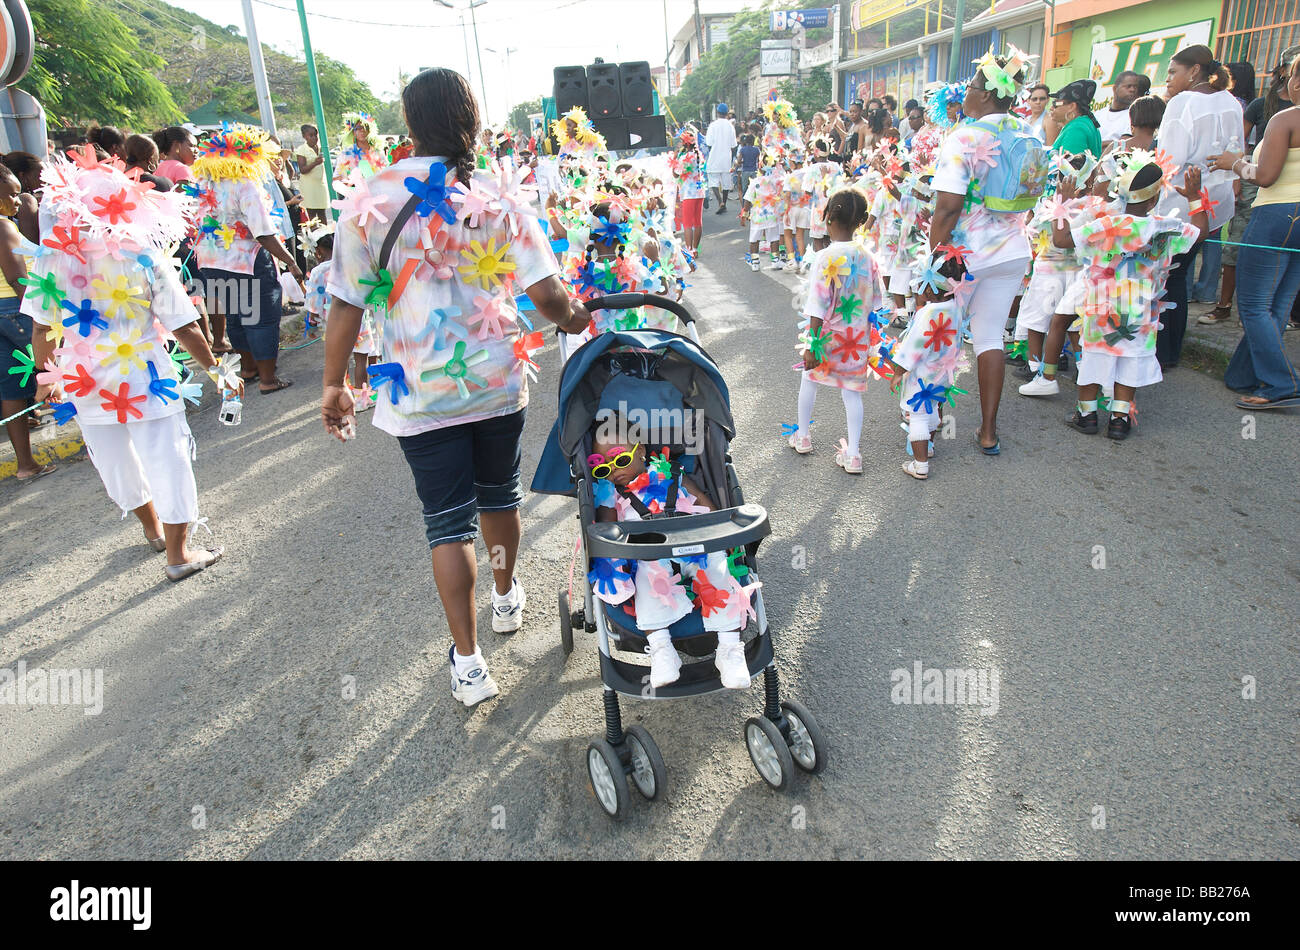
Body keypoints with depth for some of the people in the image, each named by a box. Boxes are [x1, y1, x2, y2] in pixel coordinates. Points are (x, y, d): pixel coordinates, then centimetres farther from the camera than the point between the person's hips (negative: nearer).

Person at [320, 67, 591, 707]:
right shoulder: (499, 198, -5)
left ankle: (468, 664, 9)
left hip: (421, 391, -1)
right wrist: (574, 318, 11)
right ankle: (506, 598, 44)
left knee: (448, 521, 5)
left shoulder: (369, 203, -7)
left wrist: (333, 384, 4)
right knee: (499, 496, 22)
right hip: (499, 379, 2)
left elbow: (347, 303, -6)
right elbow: (547, 294, -10)